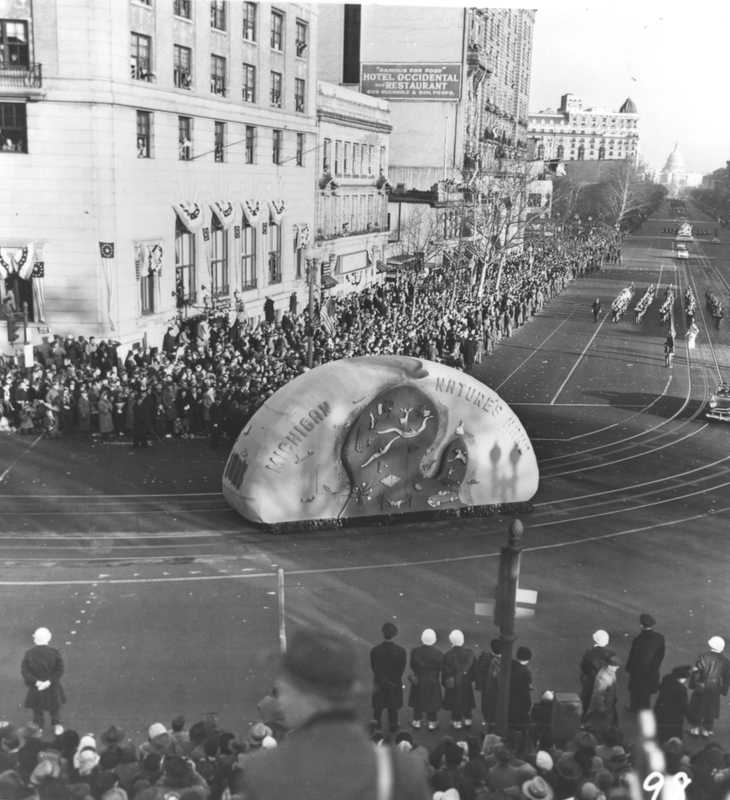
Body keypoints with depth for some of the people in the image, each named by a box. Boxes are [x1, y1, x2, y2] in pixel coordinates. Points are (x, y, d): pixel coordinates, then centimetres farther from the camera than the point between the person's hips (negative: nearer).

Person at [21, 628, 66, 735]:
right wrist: (50, 681, -15)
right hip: (52, 687, 0)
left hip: (35, 687, 0)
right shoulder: (54, 653, -18)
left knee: (37, 707, 21)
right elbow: (59, 670, -18)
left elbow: (25, 671, -16)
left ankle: (38, 728, 34)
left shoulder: (29, 654, -17)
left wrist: (36, 682, -14)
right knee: (55, 706, 22)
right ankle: (57, 726, 34)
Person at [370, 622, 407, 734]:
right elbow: (401, 669, -17)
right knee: (393, 705, 20)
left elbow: (376, 670, -17)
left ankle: (377, 725, 38)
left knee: (378, 704, 22)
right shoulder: (400, 651, -21)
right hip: (395, 683, 0)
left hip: (379, 683, 0)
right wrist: (391, 682, -9)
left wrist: (385, 683, -10)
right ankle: (393, 726, 35)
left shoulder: (375, 651, -22)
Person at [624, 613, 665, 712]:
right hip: (652, 669, 3)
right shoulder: (659, 637, -20)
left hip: (638, 668, -3)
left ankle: (634, 707, 39)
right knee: (647, 689, 25)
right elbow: (661, 654, -4)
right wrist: (657, 665, 13)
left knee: (636, 689, 21)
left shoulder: (638, 640, -32)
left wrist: (628, 668, -2)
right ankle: (645, 707, 43)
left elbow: (633, 656, -20)